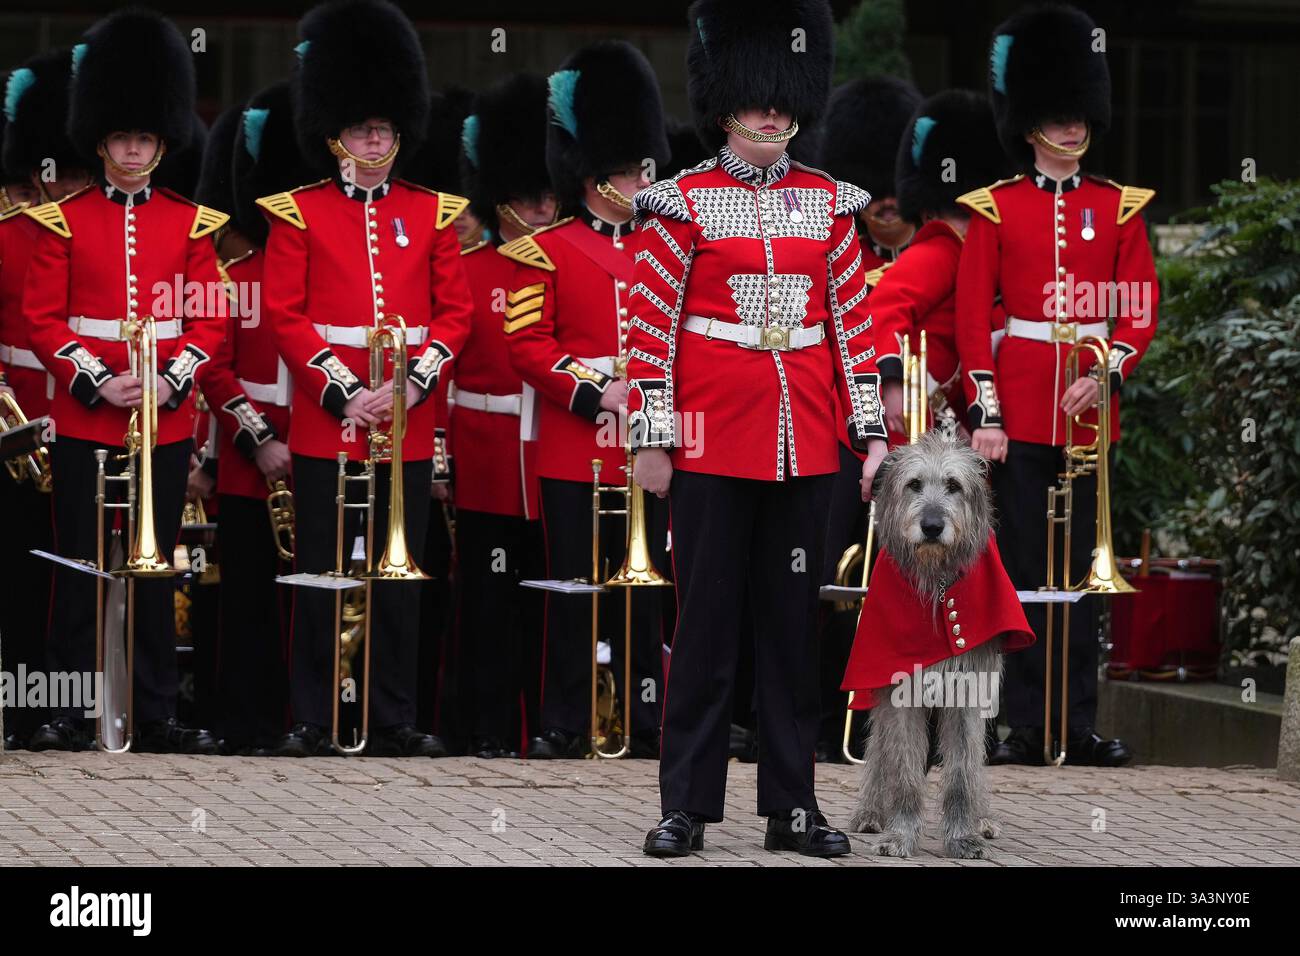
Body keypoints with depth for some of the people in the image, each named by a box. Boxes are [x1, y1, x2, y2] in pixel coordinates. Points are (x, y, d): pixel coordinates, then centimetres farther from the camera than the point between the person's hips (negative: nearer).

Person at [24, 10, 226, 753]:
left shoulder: (191, 225, 6)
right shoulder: (64, 221, 2)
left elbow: (210, 322, 4)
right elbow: (43, 318, -1)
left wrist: (170, 383, -12)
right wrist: (98, 382, -13)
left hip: (167, 419, 1)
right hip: (84, 418, -1)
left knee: (157, 567, 6)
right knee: (81, 567, 0)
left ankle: (157, 714, 10)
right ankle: (71, 712, 5)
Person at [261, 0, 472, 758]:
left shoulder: (431, 214, 9)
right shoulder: (299, 214, 2)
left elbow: (455, 312, 7)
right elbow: (284, 315, -3)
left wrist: (415, 382, -9)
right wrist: (341, 390, -13)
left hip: (407, 421, 2)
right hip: (325, 422, -2)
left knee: (400, 573, 5)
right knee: (320, 572, 1)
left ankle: (395, 721, 11)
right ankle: (312, 719, 6)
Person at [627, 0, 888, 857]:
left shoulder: (828, 204, 8)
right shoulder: (685, 205, -2)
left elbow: (853, 324, 10)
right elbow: (652, 328, -3)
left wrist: (872, 426, 4)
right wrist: (652, 438, -7)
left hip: (804, 445, 3)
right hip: (714, 441, -3)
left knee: (794, 619, 6)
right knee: (708, 618, 1)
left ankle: (793, 804, 12)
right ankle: (687, 805, 6)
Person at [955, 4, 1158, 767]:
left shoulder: (1120, 209, 8)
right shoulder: (996, 209, 2)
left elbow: (1142, 310, 4)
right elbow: (973, 315, -1)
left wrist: (1108, 374, -13)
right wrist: (985, 412, -9)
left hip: (1089, 404, 2)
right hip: (1019, 408, -2)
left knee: (1083, 564, 4)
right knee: (1023, 564, -1)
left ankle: (1082, 724, 7)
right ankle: (1028, 725, 2)